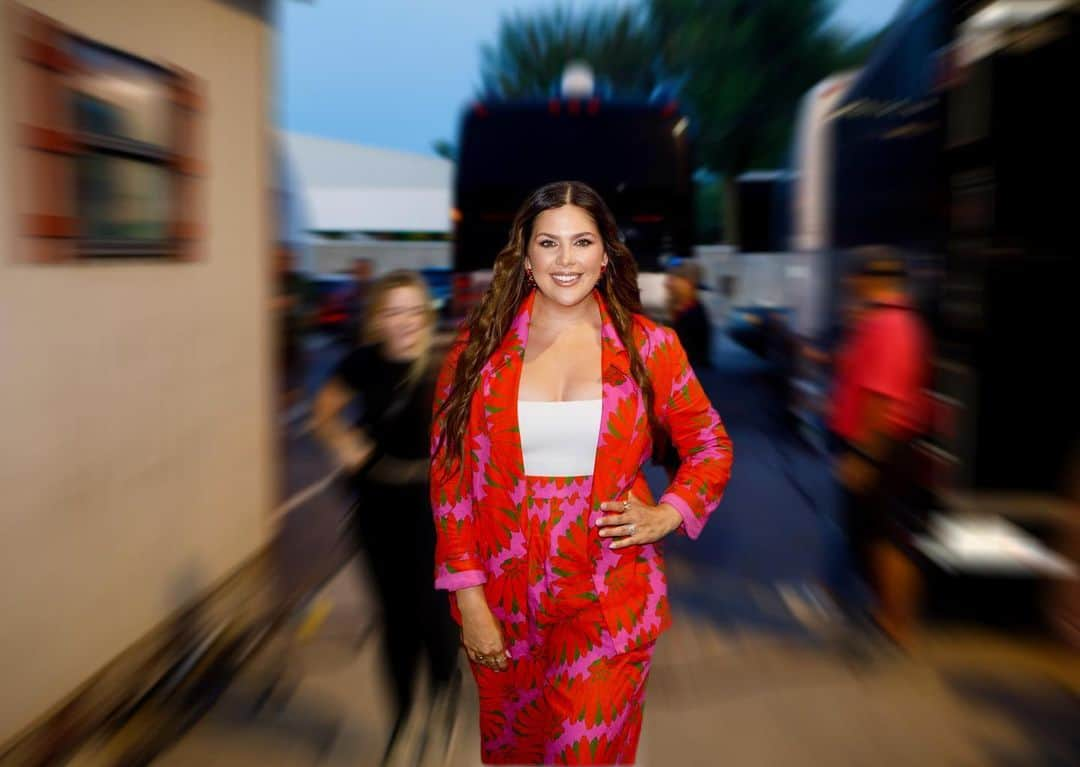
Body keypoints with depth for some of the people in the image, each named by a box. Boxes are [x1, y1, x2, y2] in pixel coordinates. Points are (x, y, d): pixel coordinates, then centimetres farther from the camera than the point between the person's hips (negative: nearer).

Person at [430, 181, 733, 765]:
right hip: (503, 598, 2)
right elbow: (449, 471, -2)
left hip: (609, 601, -1)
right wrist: (468, 598, -5)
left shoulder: (649, 346, -3)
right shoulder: (480, 345, -3)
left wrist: (668, 514, -7)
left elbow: (712, 447, 9)